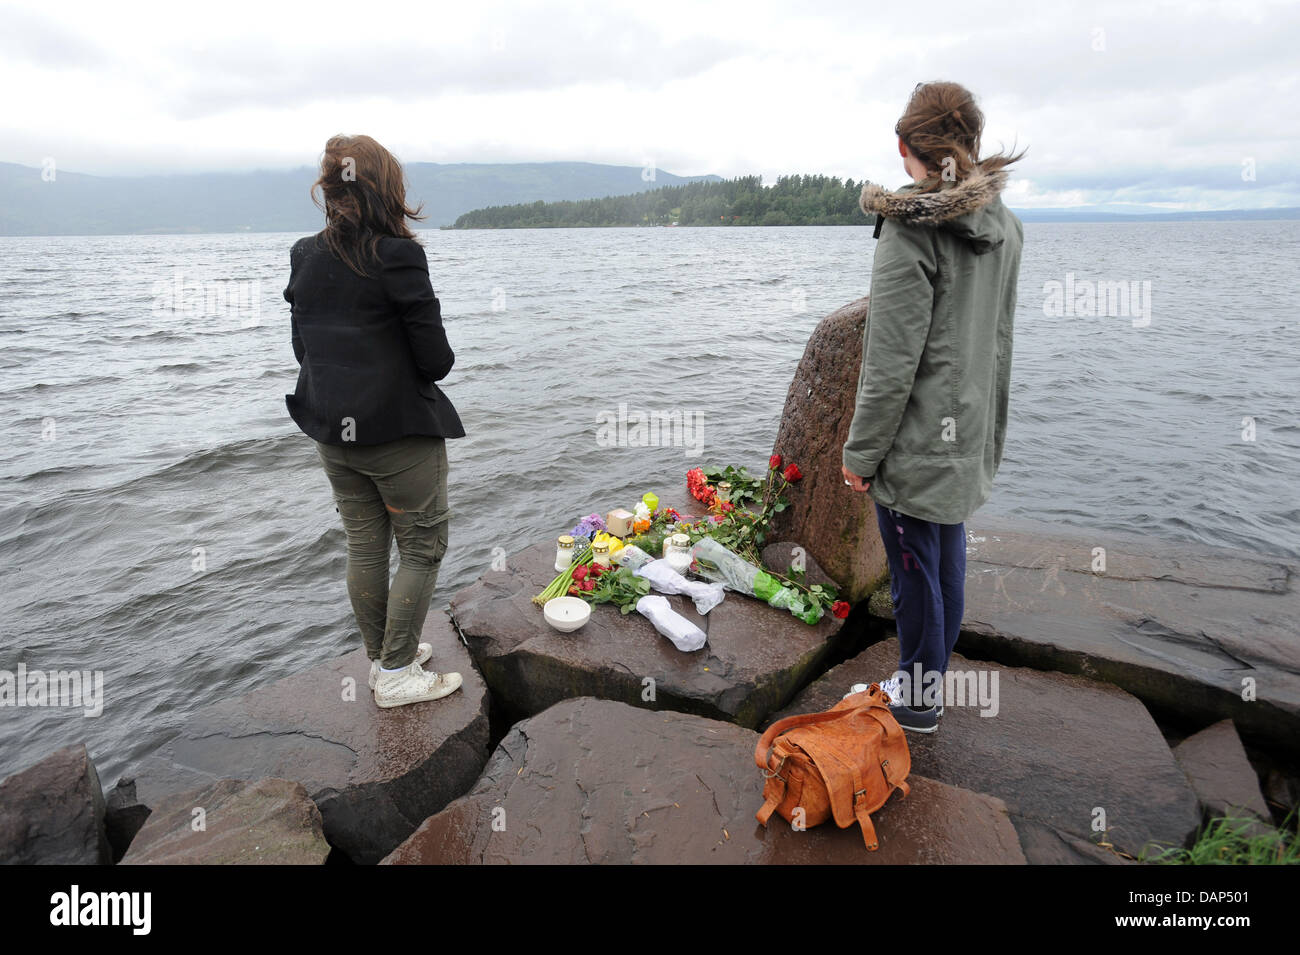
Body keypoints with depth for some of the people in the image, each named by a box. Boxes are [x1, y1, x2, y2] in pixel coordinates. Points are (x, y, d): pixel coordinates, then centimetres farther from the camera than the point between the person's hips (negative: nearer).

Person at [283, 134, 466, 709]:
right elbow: (436, 359, -16)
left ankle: (382, 658, 32)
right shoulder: (398, 257, -15)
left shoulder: (304, 258, 4)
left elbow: (303, 348, 9)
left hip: (332, 432, 7)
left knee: (364, 546, 17)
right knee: (422, 547, 8)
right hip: (401, 432, -6)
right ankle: (397, 673, 14)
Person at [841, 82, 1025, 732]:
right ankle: (930, 677, 37)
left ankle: (917, 698, 23)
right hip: (969, 433, 8)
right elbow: (998, 343, 15)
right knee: (948, 561, 19)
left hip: (917, 440, -8)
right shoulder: (1003, 226, 7)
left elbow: (893, 363, -20)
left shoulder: (912, 231, -19)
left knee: (915, 569, 6)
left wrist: (861, 451, -12)